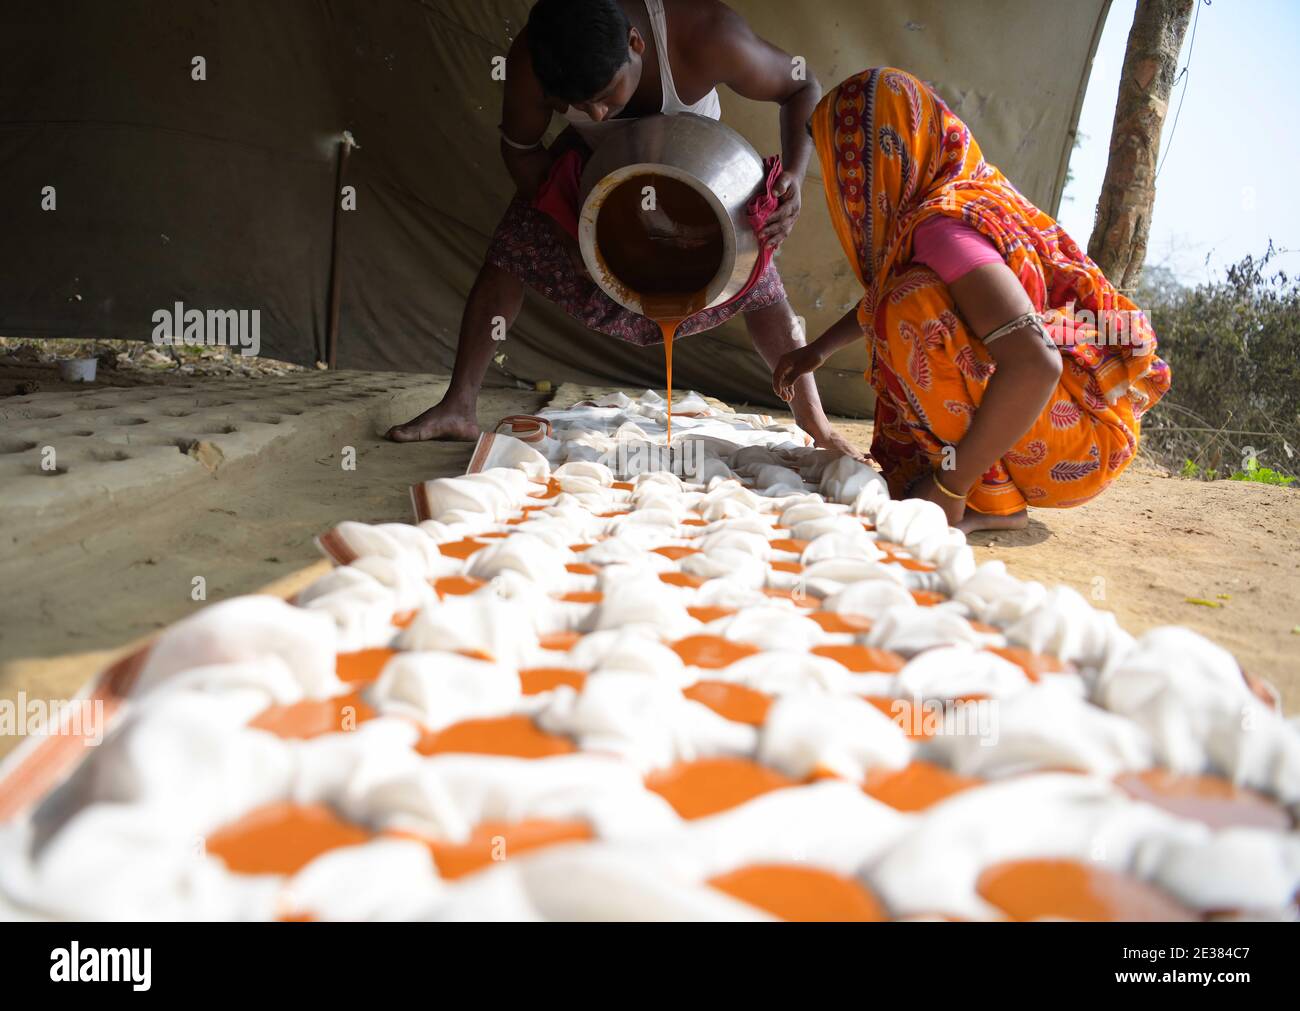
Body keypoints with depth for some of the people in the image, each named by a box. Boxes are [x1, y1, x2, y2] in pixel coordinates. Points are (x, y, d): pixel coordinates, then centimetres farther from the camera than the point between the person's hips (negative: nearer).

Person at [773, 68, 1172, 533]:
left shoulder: (945, 227, -23)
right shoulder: (968, 192, 6)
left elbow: (1034, 365, -35)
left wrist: (950, 485, -27)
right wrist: (820, 348, 27)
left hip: (1083, 438, -9)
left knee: (917, 306, -25)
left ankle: (991, 500, -14)